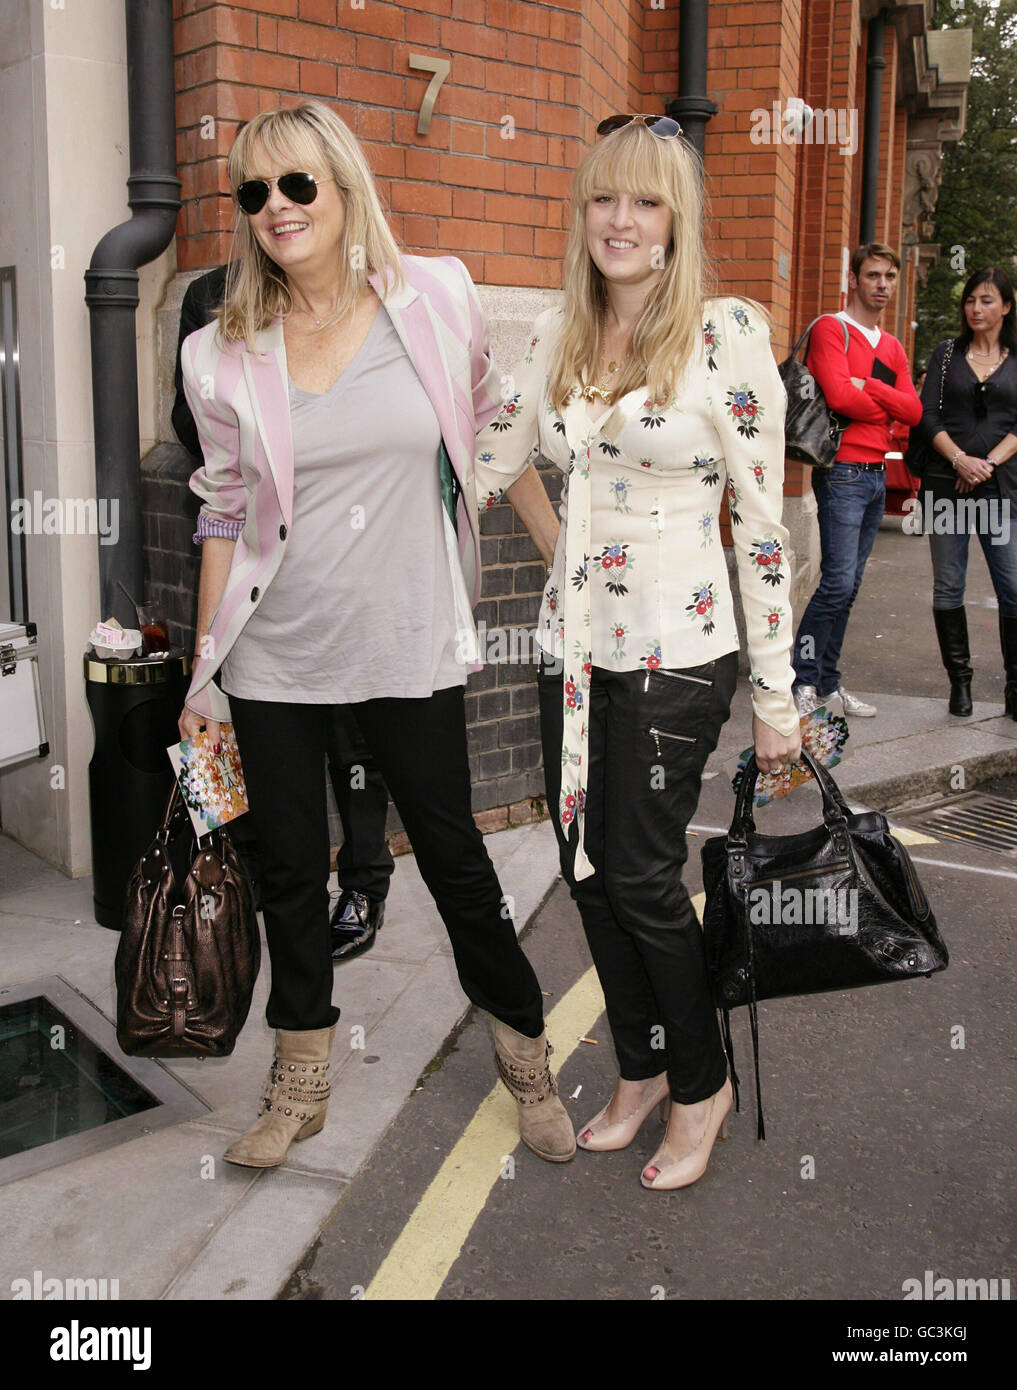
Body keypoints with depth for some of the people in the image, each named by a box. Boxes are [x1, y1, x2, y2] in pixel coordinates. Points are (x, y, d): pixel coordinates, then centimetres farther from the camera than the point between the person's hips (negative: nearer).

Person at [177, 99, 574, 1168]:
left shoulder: (437, 297, -3)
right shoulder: (223, 355, -1)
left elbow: (495, 435, 11)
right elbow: (224, 512, 5)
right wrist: (203, 672, 7)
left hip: (408, 648, -1)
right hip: (273, 659, 2)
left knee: (455, 858, 9)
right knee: (289, 874, 12)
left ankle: (526, 1056, 32)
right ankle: (299, 1087, 33)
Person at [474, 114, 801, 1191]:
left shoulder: (727, 333, -9)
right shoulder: (557, 334, 7)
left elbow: (761, 519, -9)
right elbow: (483, 466, 13)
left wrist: (776, 695, -7)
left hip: (675, 655, -6)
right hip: (572, 647, 6)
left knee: (639, 880, 0)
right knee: (586, 871, 12)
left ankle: (702, 1084, 26)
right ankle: (640, 1072, 34)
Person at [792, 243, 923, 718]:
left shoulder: (892, 347, 19)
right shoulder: (831, 329, -5)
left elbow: (914, 411, 6)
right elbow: (840, 396, -19)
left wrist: (870, 387, -10)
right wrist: (887, 409, -1)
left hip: (877, 477, 8)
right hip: (843, 471, -8)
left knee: (848, 587, 8)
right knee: (838, 582, -13)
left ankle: (828, 684, 13)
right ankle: (801, 682, -6)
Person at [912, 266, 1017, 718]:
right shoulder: (947, 354, 11)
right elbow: (928, 416, 2)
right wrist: (961, 460, -12)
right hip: (945, 483, 1)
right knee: (948, 587, 3)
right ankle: (959, 679, 13)